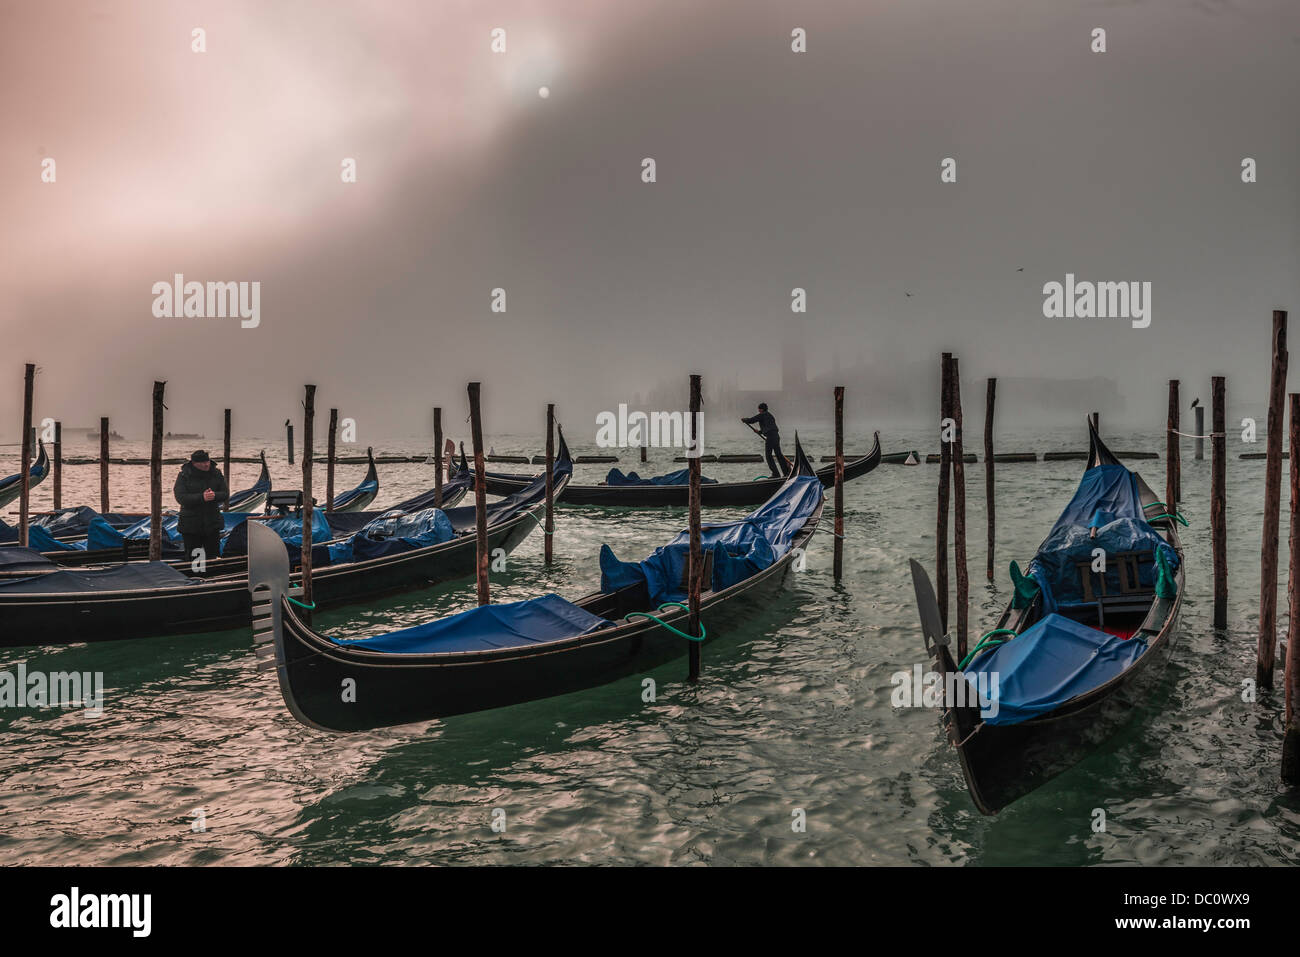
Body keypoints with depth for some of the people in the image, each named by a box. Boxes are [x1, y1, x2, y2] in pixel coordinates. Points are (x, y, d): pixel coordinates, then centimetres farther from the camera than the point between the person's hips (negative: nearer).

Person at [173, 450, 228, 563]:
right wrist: (201, 497, -28)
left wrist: (214, 495, -21)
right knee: (192, 557, 6)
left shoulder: (216, 474, 2)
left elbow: (226, 495, 1)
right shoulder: (184, 476, -7)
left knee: (213, 555, 9)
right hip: (191, 525, -3)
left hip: (212, 523, 3)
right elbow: (180, 497, -17)